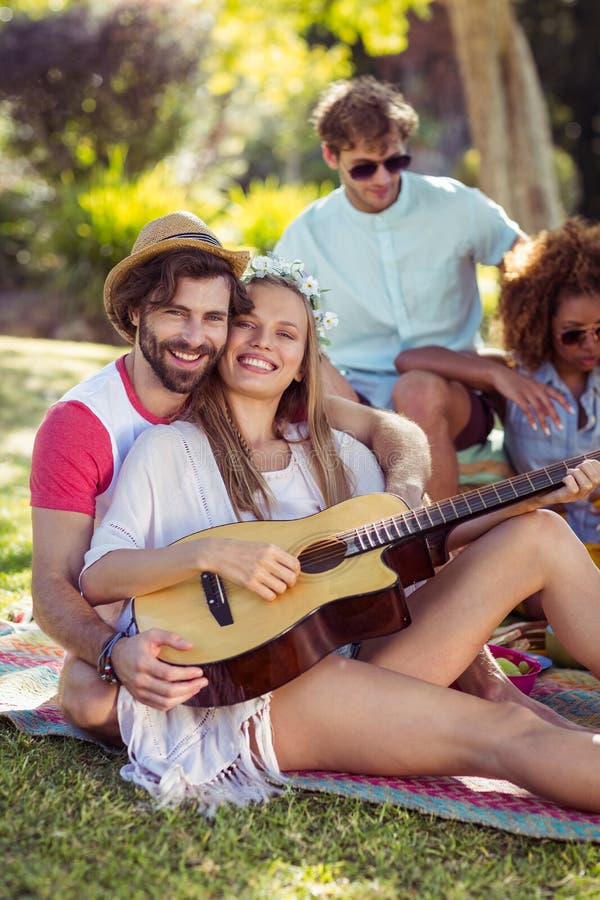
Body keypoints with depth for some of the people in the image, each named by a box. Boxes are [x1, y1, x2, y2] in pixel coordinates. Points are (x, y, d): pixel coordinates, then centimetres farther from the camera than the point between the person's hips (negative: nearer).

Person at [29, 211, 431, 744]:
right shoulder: (79, 424, -16)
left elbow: (393, 430, -6)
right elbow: (52, 584, -19)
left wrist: (406, 493, -30)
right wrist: (116, 653, -41)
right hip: (134, 629, -2)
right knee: (90, 698, -38)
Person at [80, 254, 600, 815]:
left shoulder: (338, 458, 20)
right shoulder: (169, 450, 6)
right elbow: (94, 578, -4)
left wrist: (534, 497, 1)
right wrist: (209, 553, -20)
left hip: (350, 664, 6)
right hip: (241, 689, -6)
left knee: (539, 536, -6)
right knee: (505, 734, -26)